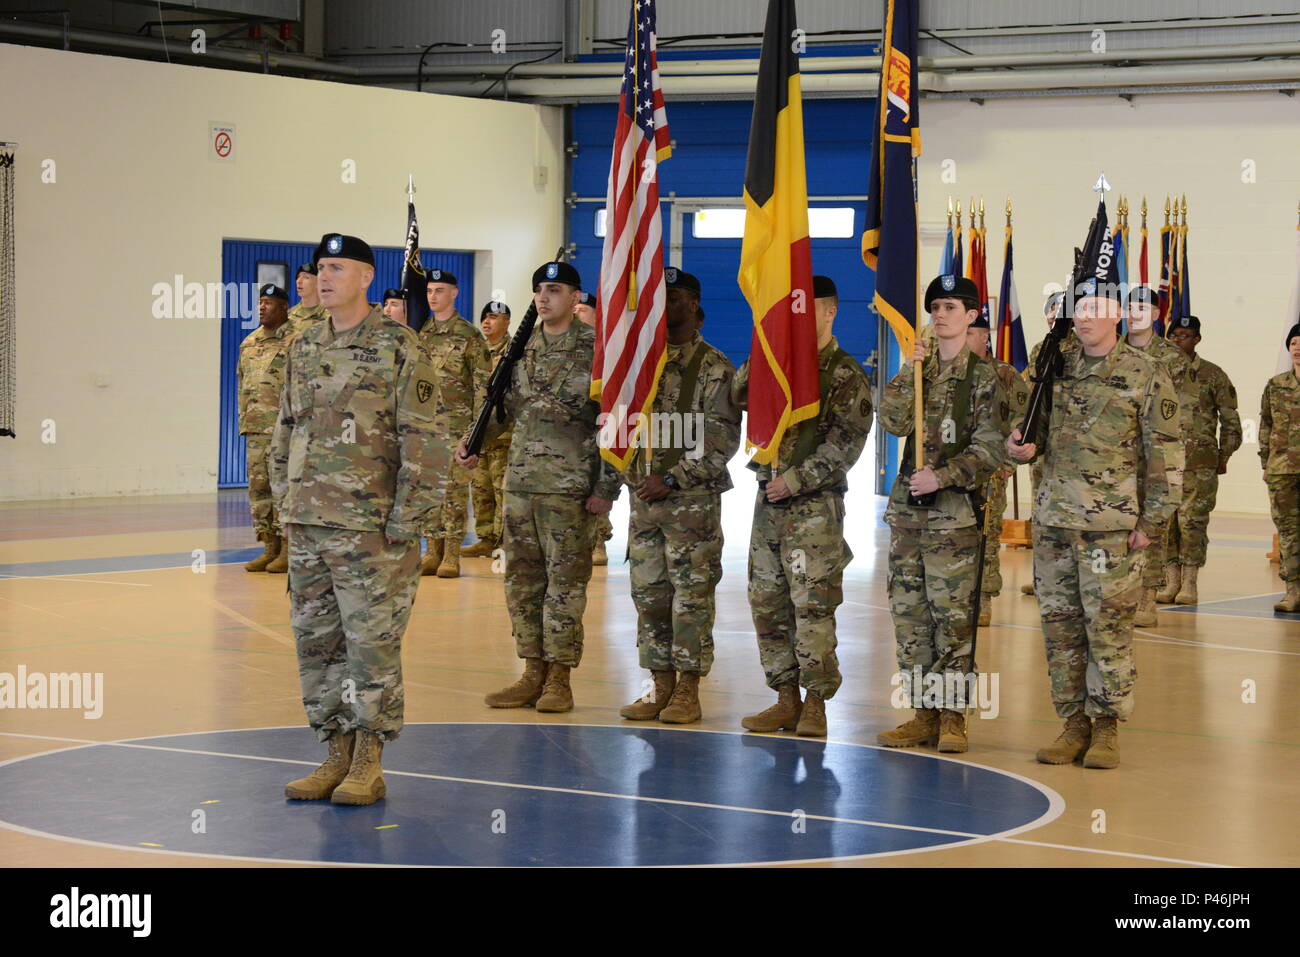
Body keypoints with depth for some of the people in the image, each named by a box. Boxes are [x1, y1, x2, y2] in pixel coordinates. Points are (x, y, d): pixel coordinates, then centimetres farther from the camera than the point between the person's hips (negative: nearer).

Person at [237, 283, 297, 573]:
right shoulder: (249, 343, 18)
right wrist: (245, 419, 18)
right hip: (255, 428, 8)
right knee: (258, 487, 7)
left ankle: (288, 551, -3)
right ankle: (269, 547, 14)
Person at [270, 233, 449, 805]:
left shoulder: (398, 348, -7)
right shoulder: (304, 349, 12)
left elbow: (424, 438, -10)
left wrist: (407, 516, -13)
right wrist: (284, 501, 14)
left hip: (370, 527, -7)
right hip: (306, 523, 7)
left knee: (372, 643, -3)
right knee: (316, 641, 9)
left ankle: (368, 765, 3)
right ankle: (337, 755, 18)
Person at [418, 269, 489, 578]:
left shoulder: (469, 336, -2)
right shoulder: (419, 334, 13)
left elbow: (482, 383, -4)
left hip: (457, 424, -5)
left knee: (455, 486, -4)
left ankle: (452, 554, -2)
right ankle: (433, 551, 11)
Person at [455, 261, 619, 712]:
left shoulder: (596, 349, -6)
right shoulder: (522, 347, 11)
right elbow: (502, 404, 20)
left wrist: (607, 487, -11)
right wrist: (472, 442, 4)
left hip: (569, 487, -6)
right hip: (520, 483, 6)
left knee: (565, 581, -1)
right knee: (522, 580, 8)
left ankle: (559, 679, 5)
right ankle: (533, 672, 17)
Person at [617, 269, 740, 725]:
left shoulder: (714, 368, -5)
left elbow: (723, 441, -10)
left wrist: (672, 480, -15)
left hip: (692, 501, -6)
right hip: (643, 499, 6)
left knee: (691, 596, -2)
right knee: (649, 593, 7)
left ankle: (688, 691, 4)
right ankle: (661, 685, 16)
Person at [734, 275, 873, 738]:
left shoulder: (846, 375, -3)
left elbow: (844, 444, -10)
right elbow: (740, 396, 2)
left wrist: (796, 481, -14)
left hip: (815, 505, -6)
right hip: (769, 500, 6)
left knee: (812, 605, -8)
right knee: (767, 603, 7)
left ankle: (815, 704, -1)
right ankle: (786, 699, 14)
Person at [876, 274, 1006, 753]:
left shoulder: (984, 378, -2)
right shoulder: (918, 370, 13)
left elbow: (989, 449, -7)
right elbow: (894, 422, -2)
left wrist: (943, 477, -17)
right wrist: (908, 373, -11)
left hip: (954, 510, -5)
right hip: (907, 504, 5)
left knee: (953, 614, -5)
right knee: (908, 610, 5)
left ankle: (953, 715, 2)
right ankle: (923, 712, 12)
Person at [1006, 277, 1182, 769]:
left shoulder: (1146, 373, -3)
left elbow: (1166, 454, -3)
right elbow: (1038, 433, 22)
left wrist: (1152, 522, -8)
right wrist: (1019, 447, -2)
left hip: (1112, 525, -5)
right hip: (1053, 520, 5)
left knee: (1109, 627, -3)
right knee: (1060, 627, 7)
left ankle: (1106, 728, 7)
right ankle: (1074, 723, 16)